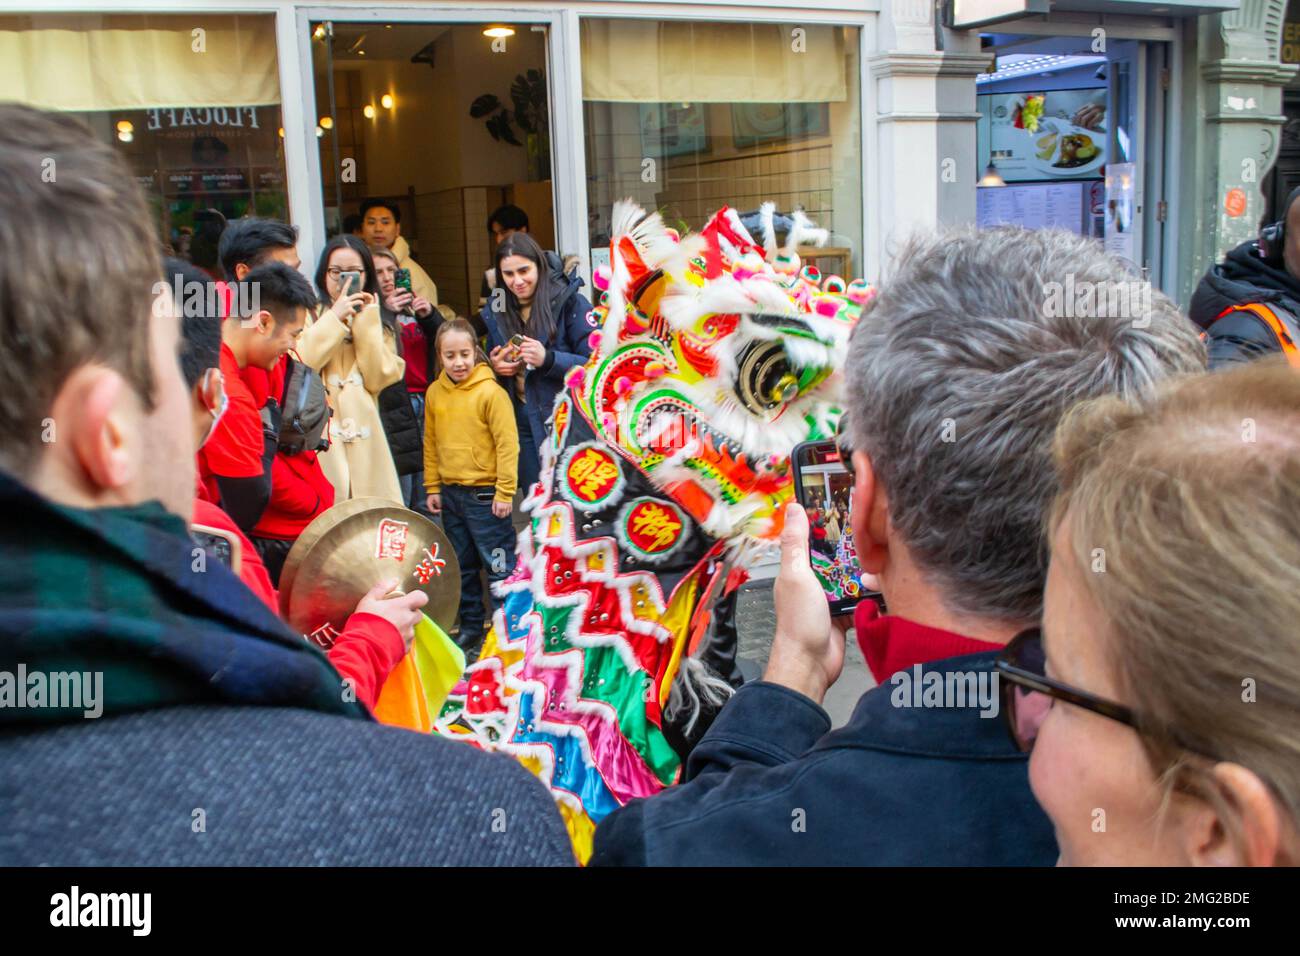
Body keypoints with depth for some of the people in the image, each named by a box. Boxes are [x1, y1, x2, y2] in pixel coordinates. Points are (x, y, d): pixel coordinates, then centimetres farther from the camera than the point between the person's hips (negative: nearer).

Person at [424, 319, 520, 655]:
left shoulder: (490, 391, -13)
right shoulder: (435, 393, 4)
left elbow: (508, 442, -14)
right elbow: (431, 442, 11)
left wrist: (504, 492, -15)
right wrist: (432, 487, 10)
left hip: (484, 494, -6)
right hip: (450, 492, 6)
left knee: (498, 565, -1)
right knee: (462, 566, 16)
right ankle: (471, 625, 28)